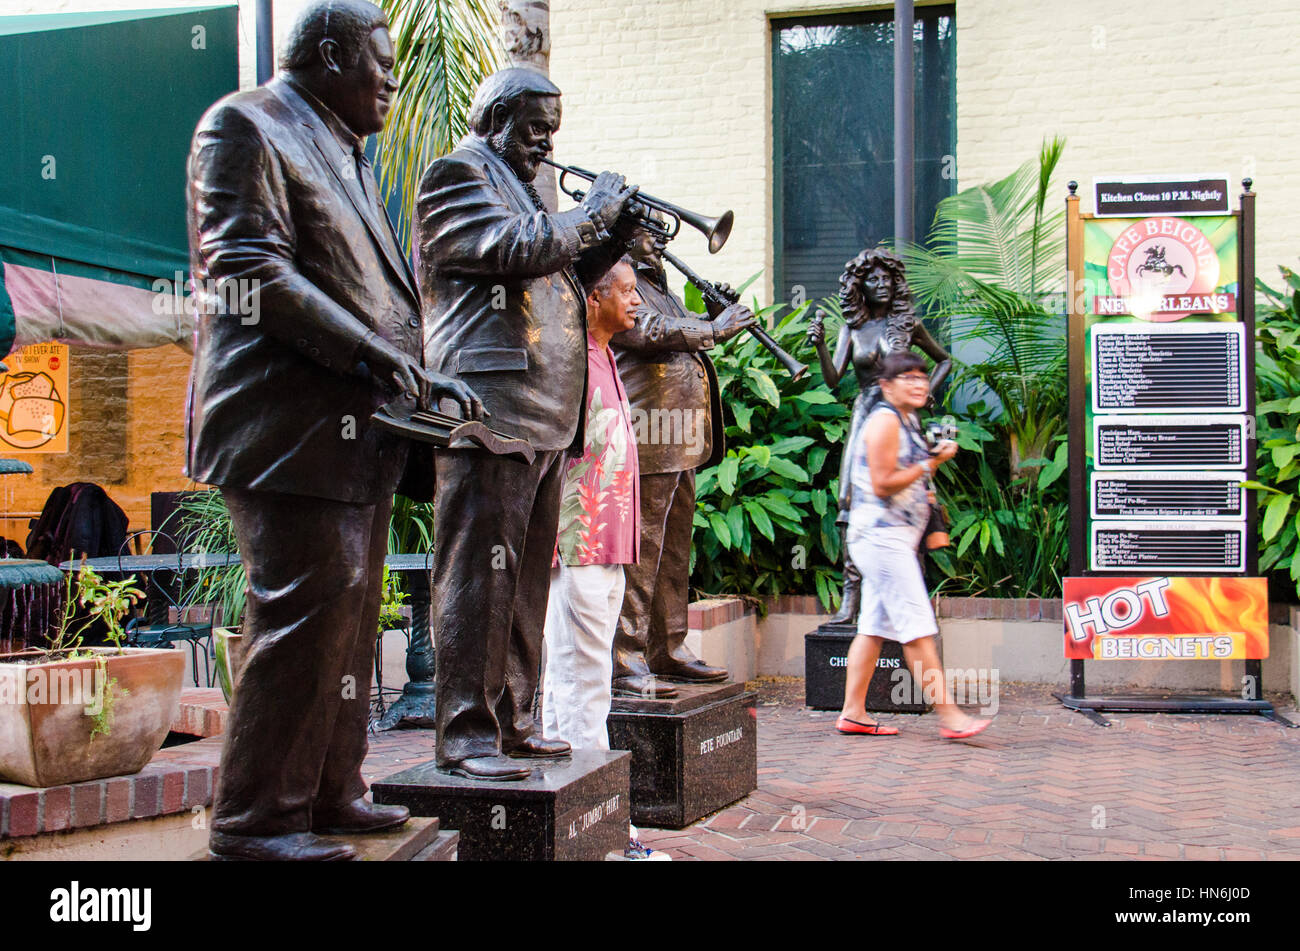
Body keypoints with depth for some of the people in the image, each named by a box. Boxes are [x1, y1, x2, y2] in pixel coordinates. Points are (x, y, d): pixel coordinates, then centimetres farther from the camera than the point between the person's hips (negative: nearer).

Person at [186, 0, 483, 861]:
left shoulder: (347, 153, 24)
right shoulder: (245, 127, -4)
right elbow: (248, 271, -16)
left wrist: (421, 374, 16)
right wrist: (376, 355, -20)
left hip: (357, 426, 9)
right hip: (289, 422, -9)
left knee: (351, 616, 11)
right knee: (306, 615, -10)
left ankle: (330, 792, 21)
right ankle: (253, 820, 0)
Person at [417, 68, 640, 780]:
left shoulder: (519, 187, 28)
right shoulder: (457, 174, -1)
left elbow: (556, 284, 28)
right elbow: (513, 249, -17)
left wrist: (613, 237, 14)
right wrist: (590, 214, -5)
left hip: (546, 415, 10)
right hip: (490, 407, -10)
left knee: (526, 575, 11)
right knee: (479, 572, -9)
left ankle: (510, 721, 19)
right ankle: (465, 734, -5)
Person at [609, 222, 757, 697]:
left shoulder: (658, 287, 26)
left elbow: (683, 337, 32)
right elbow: (650, 333, -19)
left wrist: (713, 318, 13)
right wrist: (713, 329, -14)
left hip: (681, 444, 10)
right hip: (646, 443, -10)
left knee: (674, 550, 14)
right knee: (639, 551, -10)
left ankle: (668, 650, 23)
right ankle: (625, 661, -6)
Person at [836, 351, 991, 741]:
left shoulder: (908, 421, 19)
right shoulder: (884, 420, -11)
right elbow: (882, 484, -18)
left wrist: (936, 458, 11)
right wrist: (930, 464, -12)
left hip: (893, 538, 10)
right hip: (882, 535, -10)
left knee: (874, 627, 8)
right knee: (918, 629, -11)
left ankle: (853, 713, 11)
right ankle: (949, 715, -11)